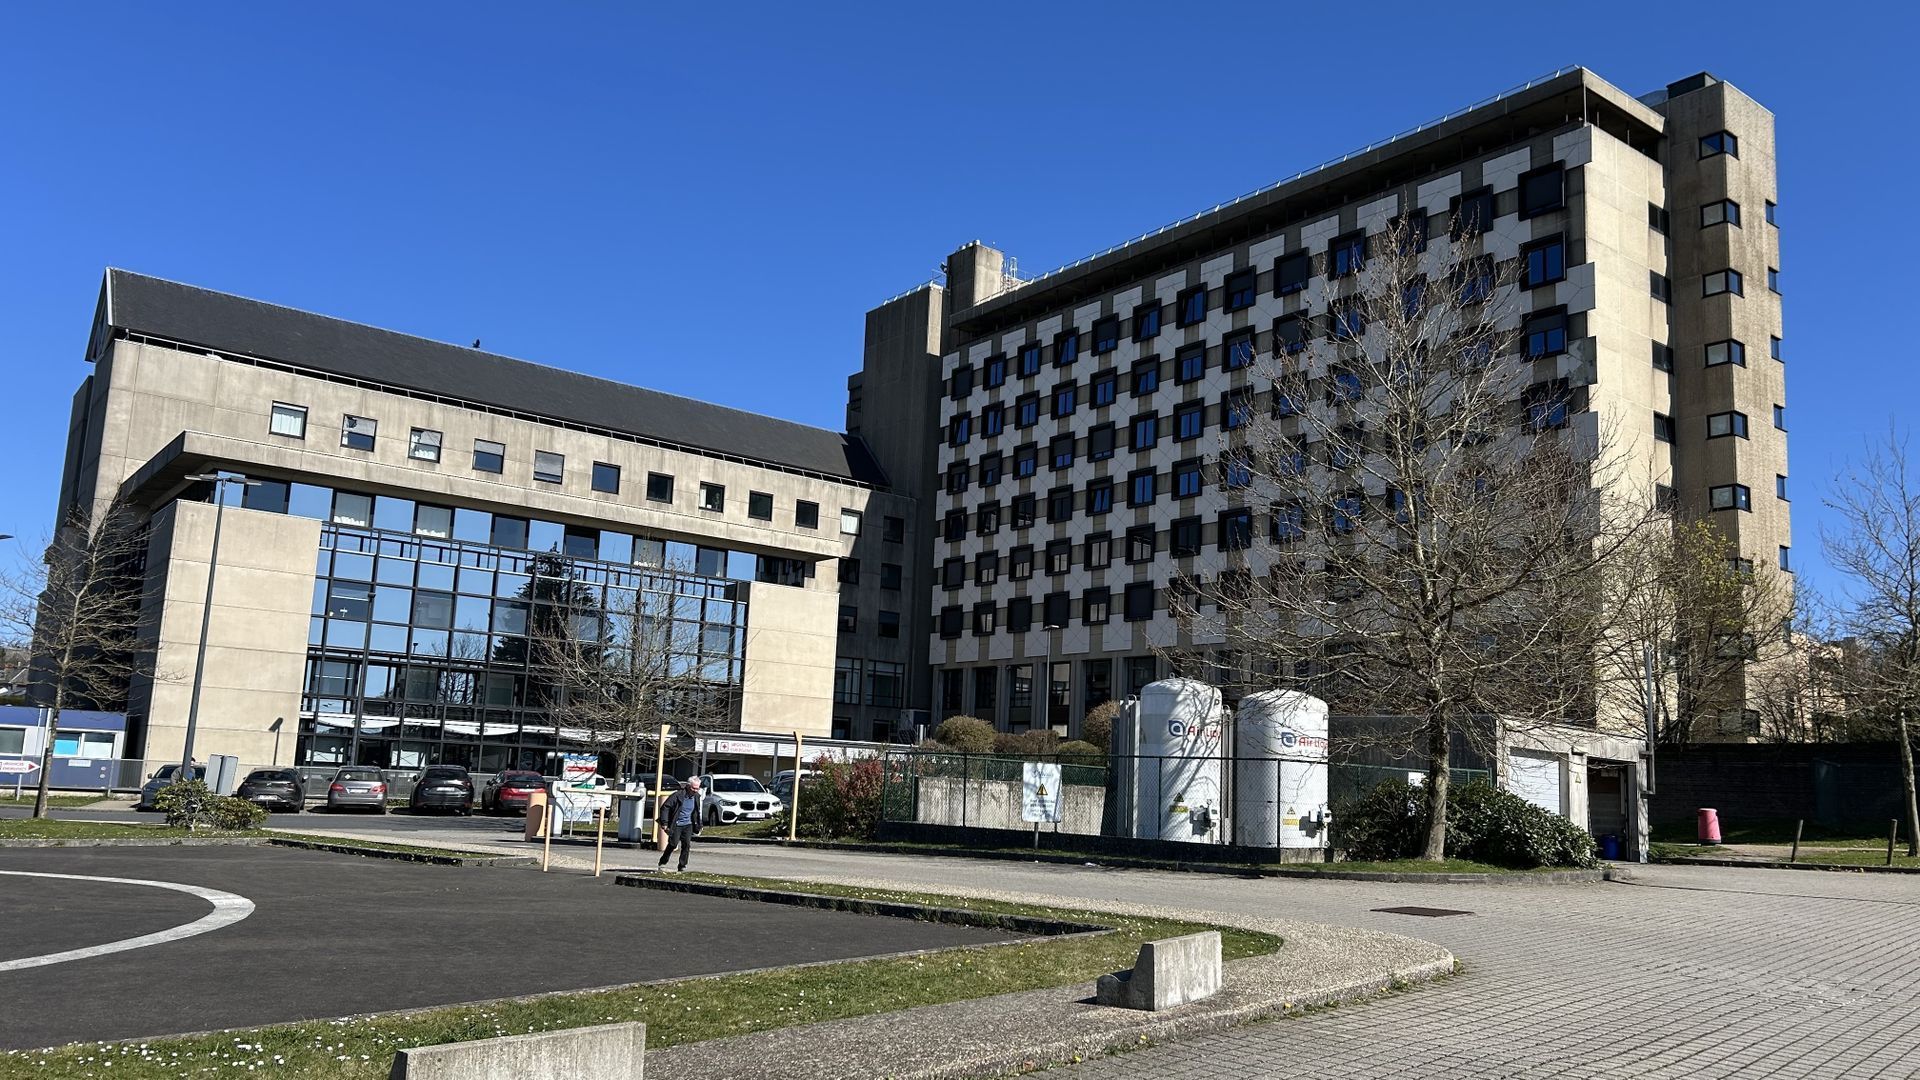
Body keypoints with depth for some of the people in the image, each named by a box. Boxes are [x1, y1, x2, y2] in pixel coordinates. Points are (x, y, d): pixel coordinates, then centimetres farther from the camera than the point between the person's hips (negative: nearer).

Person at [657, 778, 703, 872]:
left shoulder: (696, 797, 4)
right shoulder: (678, 795, -14)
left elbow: (697, 813, 19)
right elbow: (665, 808, -12)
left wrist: (697, 827, 17)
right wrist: (665, 823, -16)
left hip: (688, 825, 5)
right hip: (676, 825, -5)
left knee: (687, 844, -5)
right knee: (673, 844, -8)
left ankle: (682, 866, 5)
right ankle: (662, 863, 12)